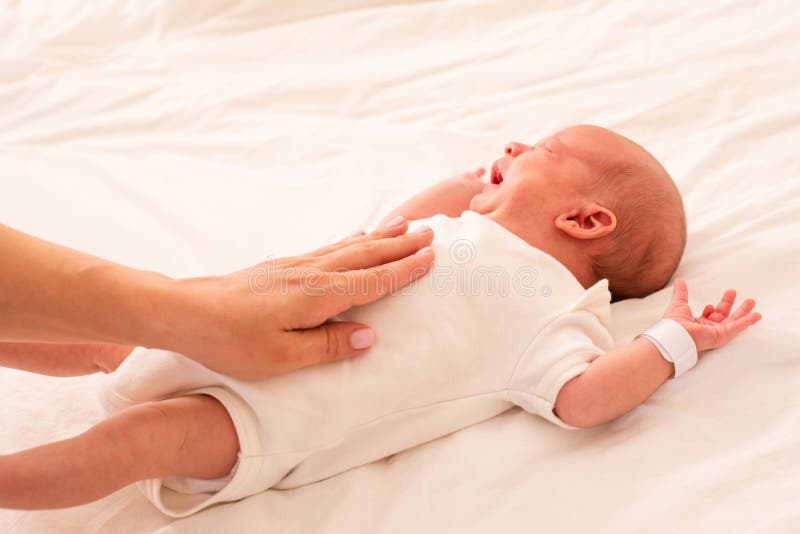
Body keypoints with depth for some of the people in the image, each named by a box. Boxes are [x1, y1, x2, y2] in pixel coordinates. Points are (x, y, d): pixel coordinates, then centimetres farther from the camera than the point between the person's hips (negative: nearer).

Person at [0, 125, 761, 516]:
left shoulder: (553, 309, -5)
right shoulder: (467, 229, 22)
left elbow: (582, 398, -19)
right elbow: (397, 226, 37)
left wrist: (672, 341, -16)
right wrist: (480, 180, 37)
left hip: (270, 410, -8)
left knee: (141, 439, -26)